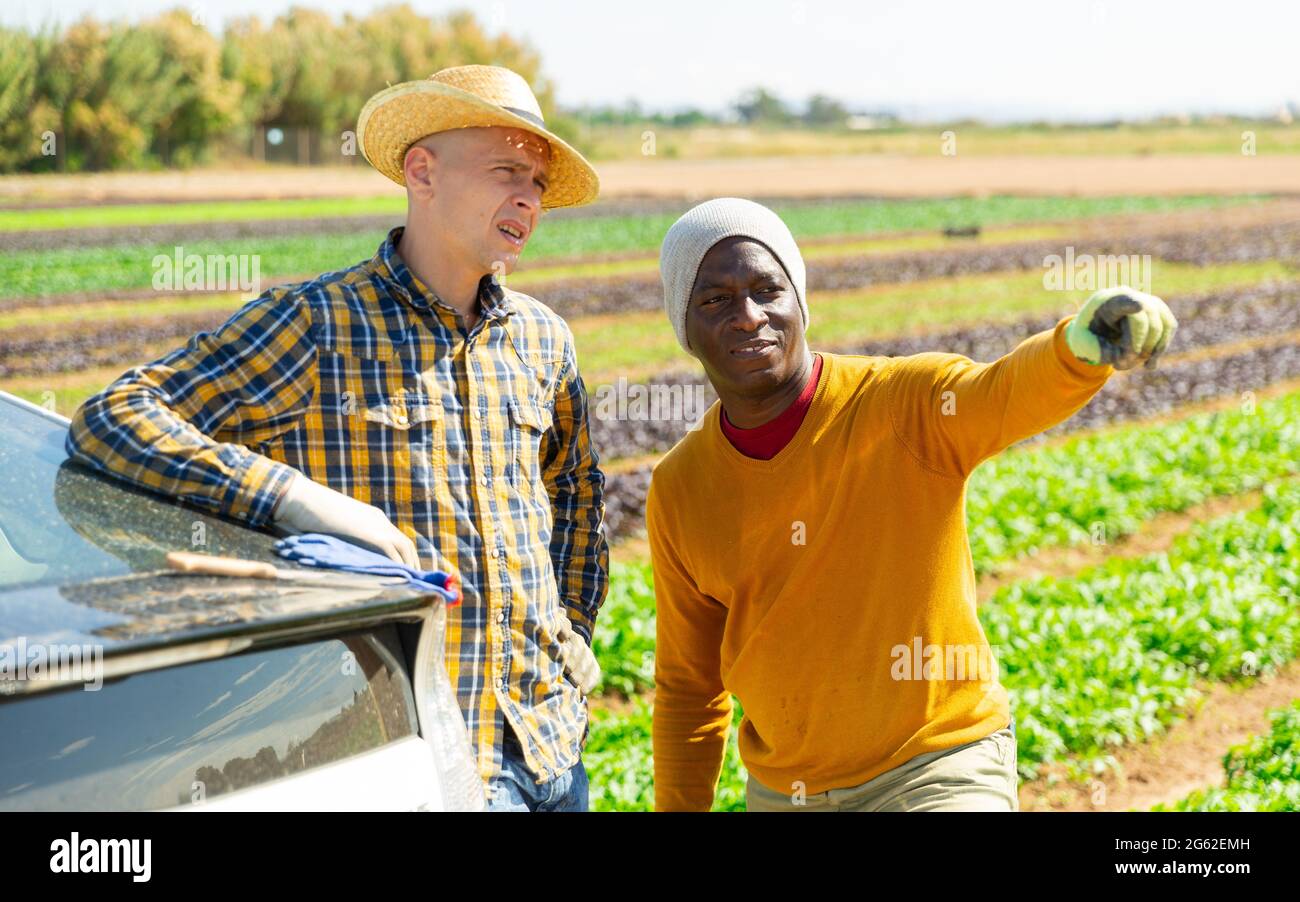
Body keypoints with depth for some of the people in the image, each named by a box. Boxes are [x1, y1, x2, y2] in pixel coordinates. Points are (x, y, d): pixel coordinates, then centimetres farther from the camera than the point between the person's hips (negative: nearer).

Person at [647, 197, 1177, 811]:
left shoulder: (905, 405, -14)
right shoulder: (679, 490, -2)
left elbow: (1009, 392, -37)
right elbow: (687, 686, 9)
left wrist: (1078, 346, -58)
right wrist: (678, 807, 9)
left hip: (935, 771, -4)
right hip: (779, 789, 4)